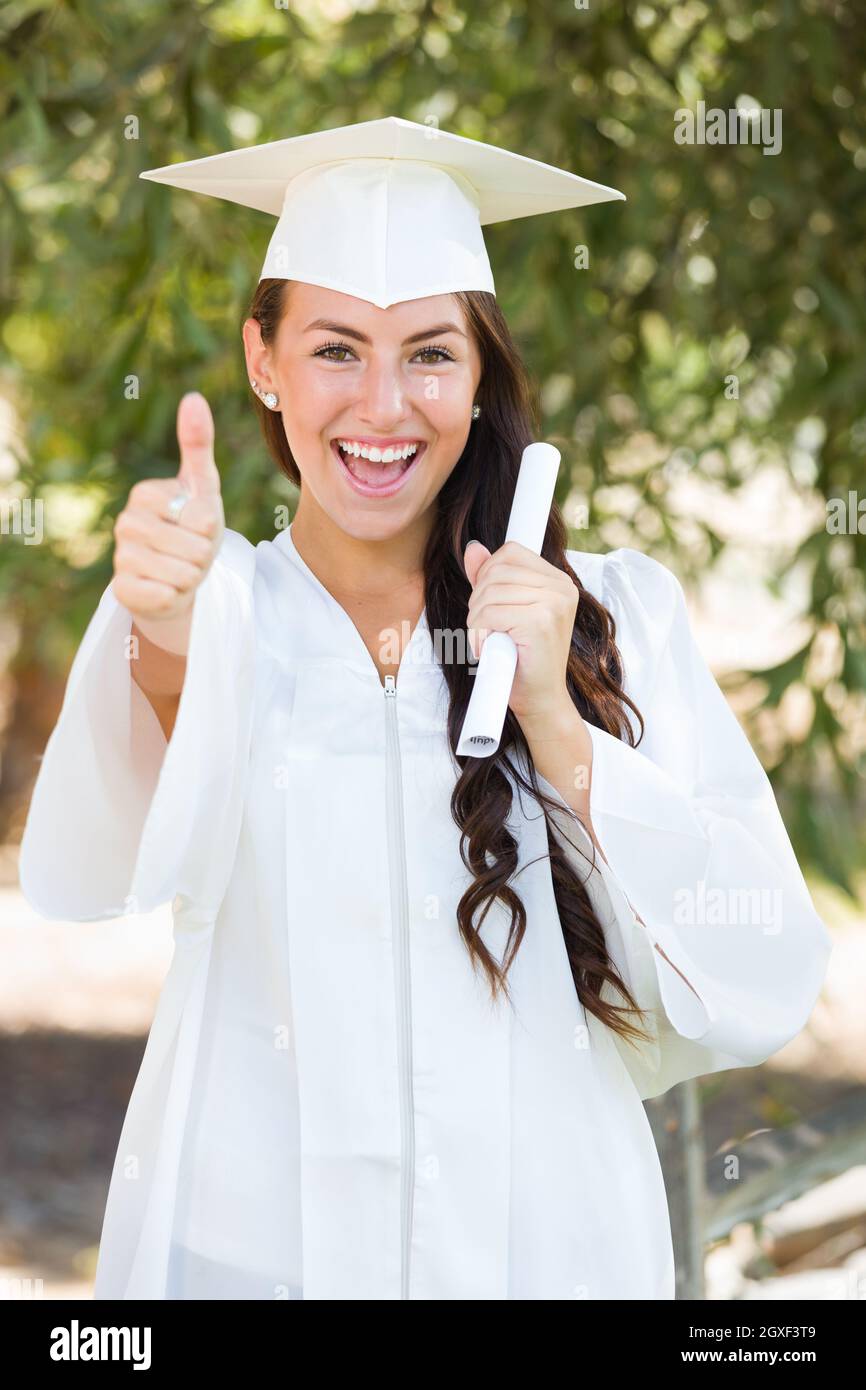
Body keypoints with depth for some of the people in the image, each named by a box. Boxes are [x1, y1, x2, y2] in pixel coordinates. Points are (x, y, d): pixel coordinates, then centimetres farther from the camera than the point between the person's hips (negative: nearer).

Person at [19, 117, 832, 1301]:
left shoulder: (620, 615, -2)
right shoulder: (219, 614, -3)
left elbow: (766, 991, -10)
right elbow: (90, 877, -23)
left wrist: (554, 724, -19)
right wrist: (161, 653, -42)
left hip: (548, 1244, 1)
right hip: (249, 1243, 0)